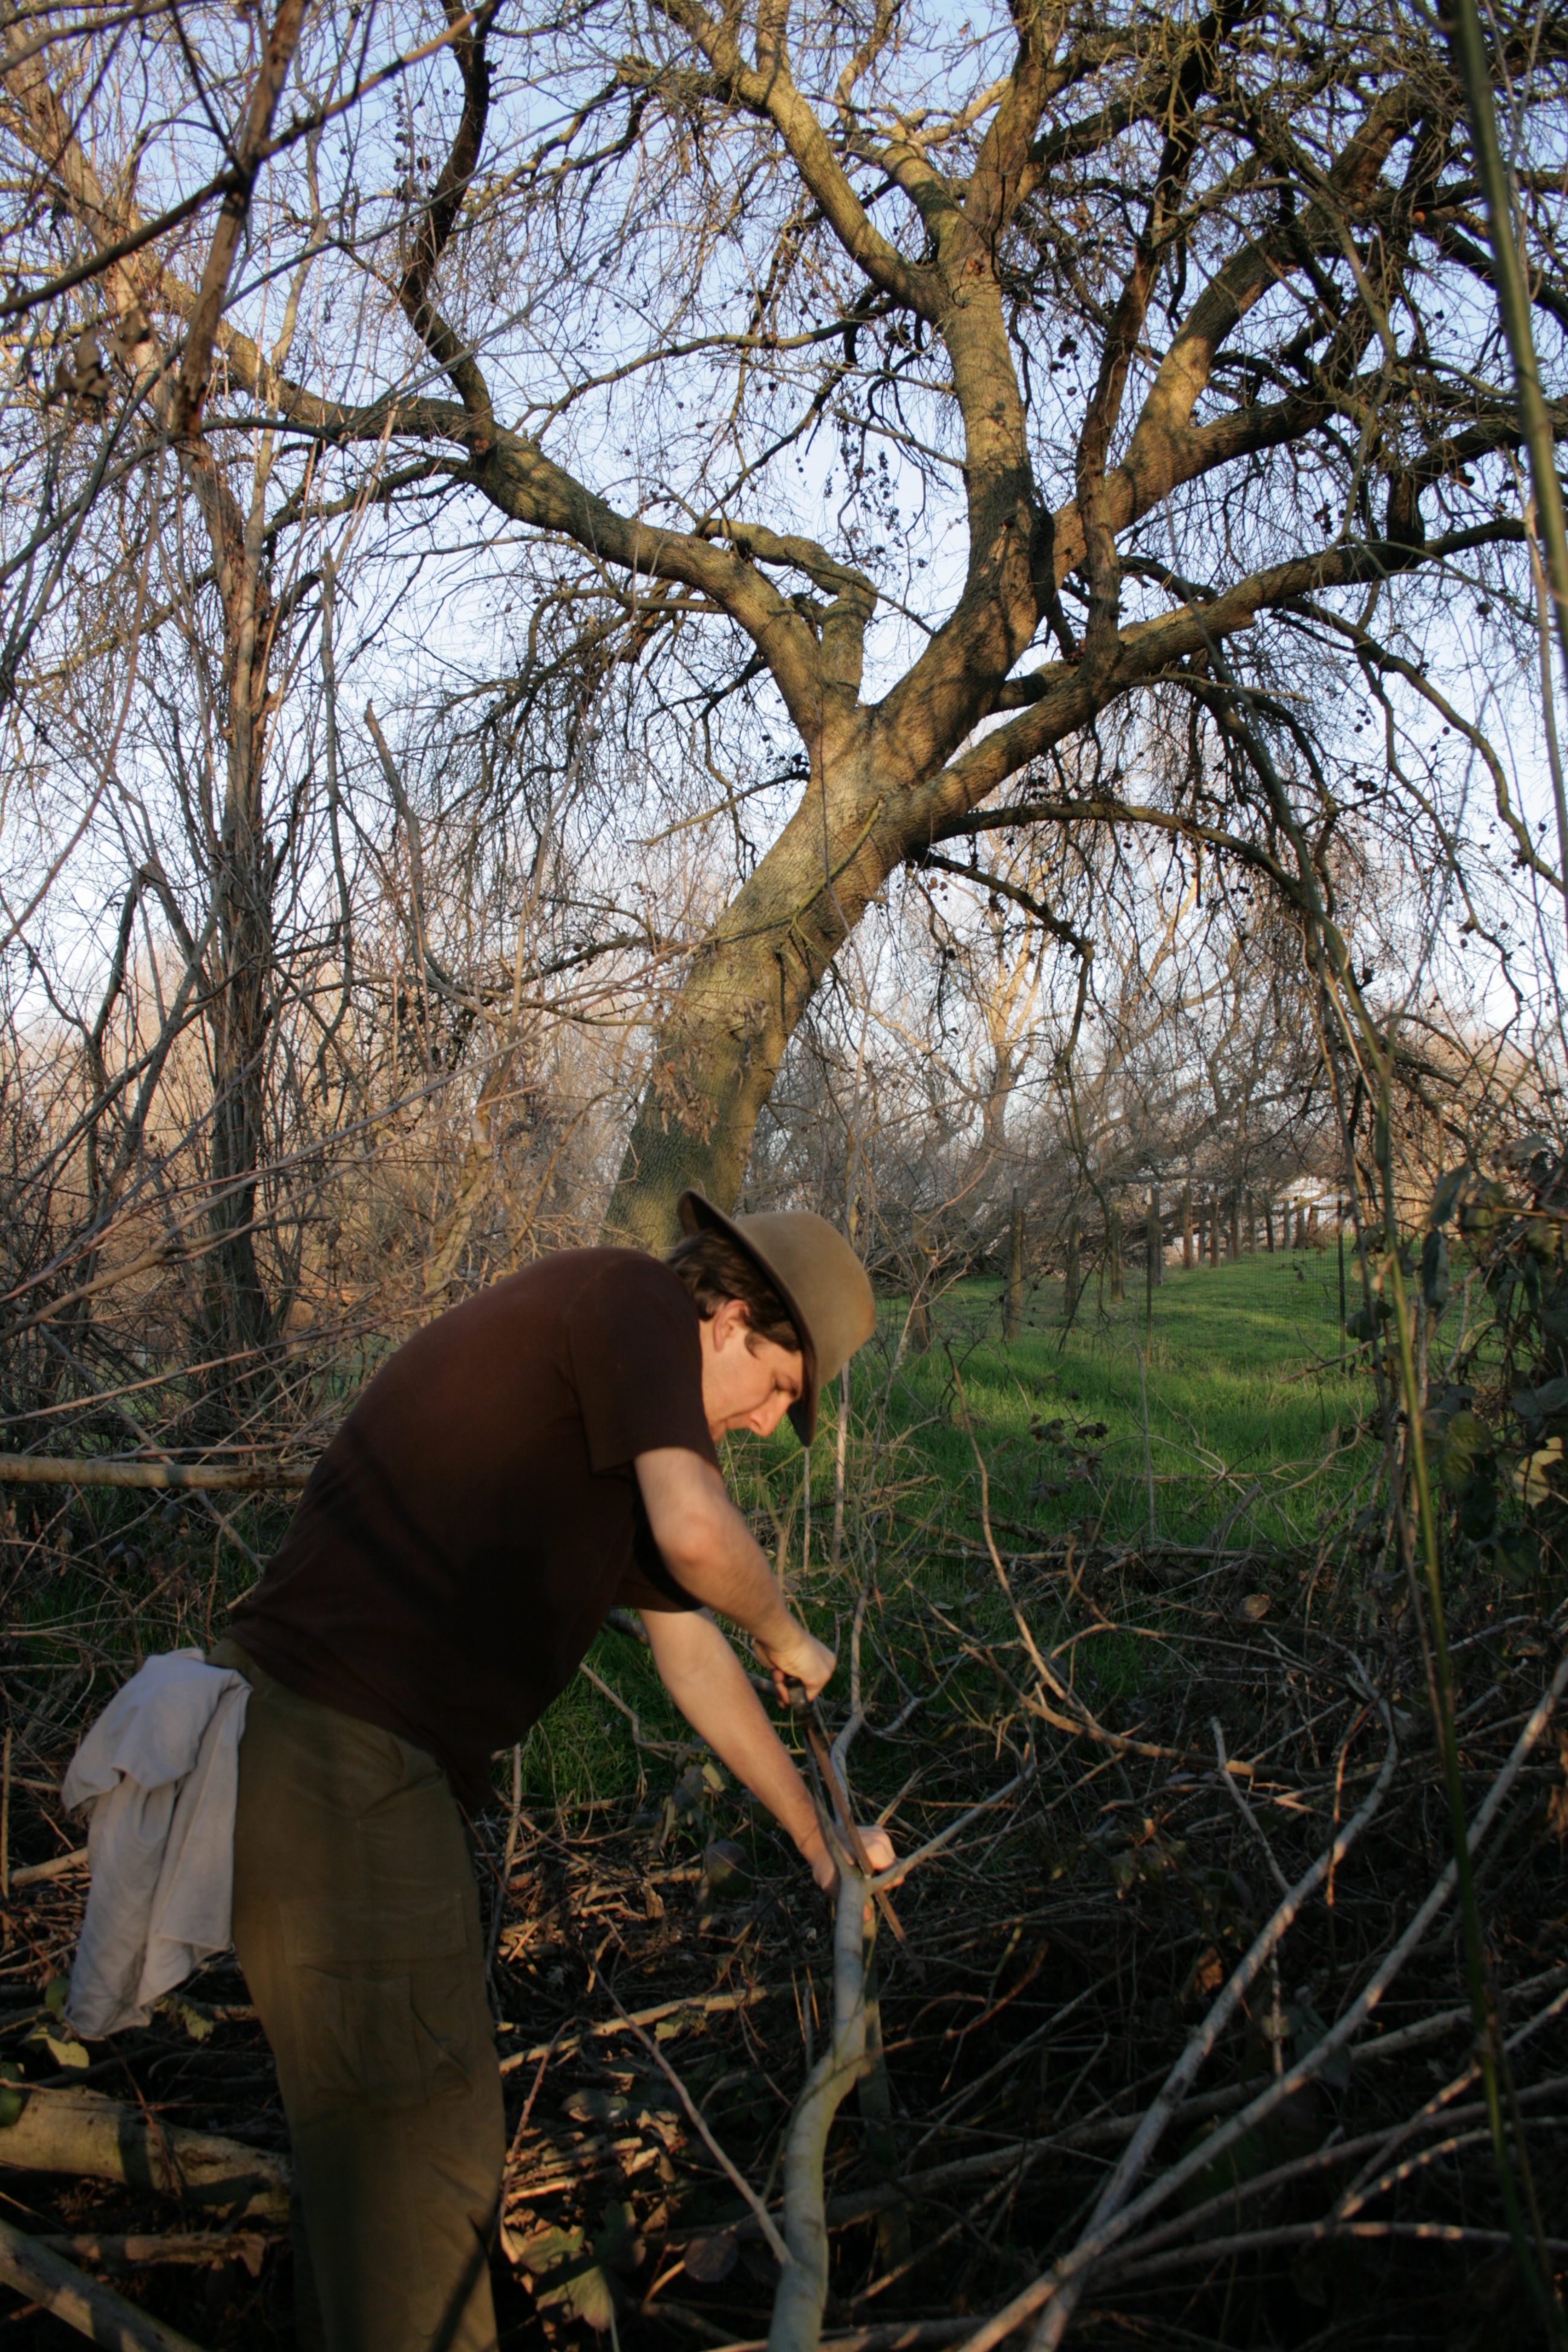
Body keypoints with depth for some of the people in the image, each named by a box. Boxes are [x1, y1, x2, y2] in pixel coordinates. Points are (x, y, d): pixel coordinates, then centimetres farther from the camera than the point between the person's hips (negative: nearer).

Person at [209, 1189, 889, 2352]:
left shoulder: (621, 1415, 19)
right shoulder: (631, 1297, -9)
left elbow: (691, 1651, 26)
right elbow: (700, 1536, -23)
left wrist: (817, 1834, 32)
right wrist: (789, 1635, -1)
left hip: (375, 1763, 10)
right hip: (341, 1762, -10)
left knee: (370, 2116, 25)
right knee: (422, 2157, 1)